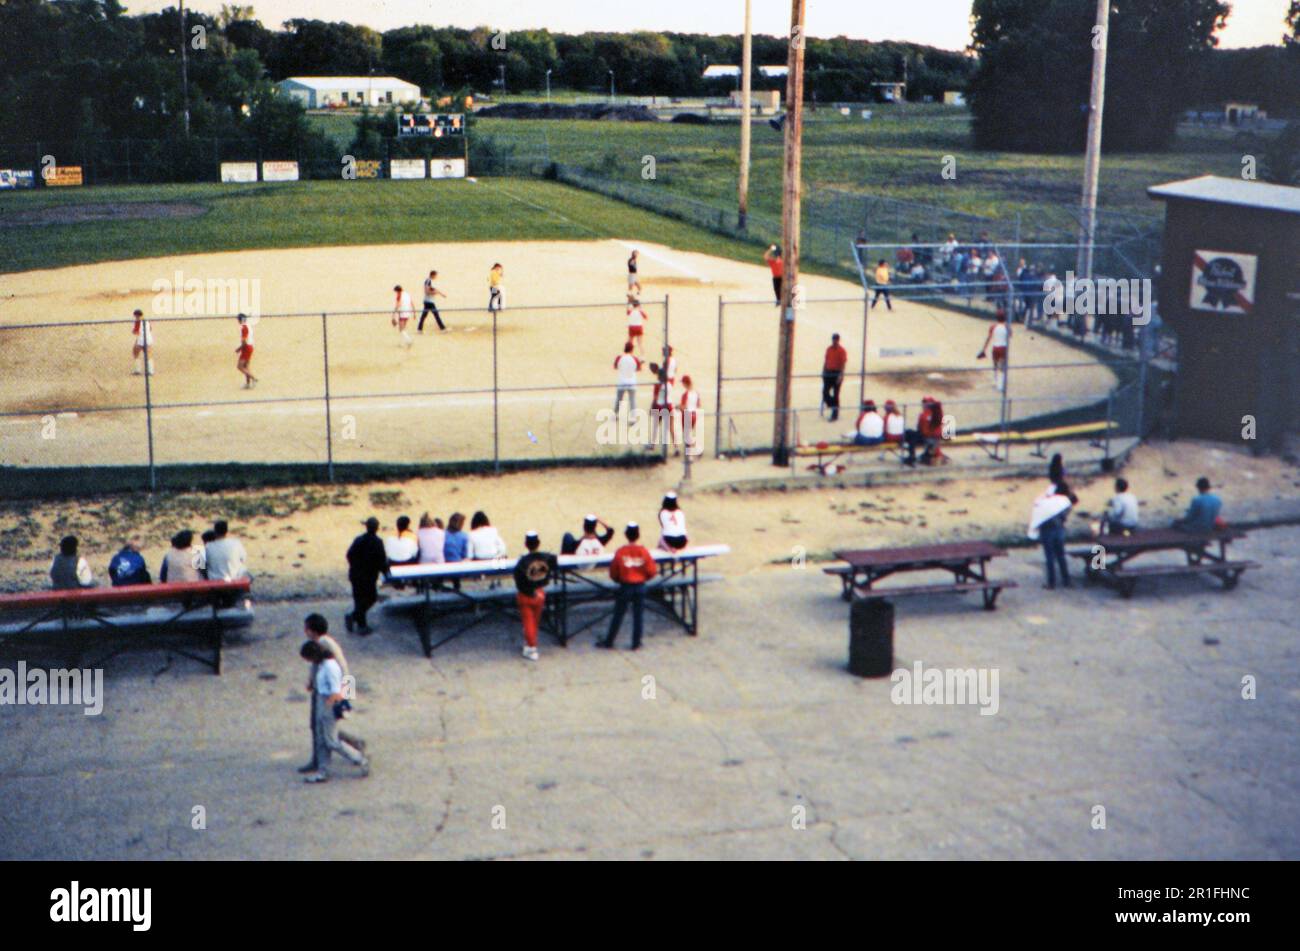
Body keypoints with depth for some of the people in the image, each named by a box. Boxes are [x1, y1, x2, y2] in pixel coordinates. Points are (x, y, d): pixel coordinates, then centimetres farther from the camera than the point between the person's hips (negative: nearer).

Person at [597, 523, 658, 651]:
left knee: (618, 616, 8)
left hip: (625, 587, -1)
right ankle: (636, 643, 14)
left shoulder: (620, 552, -11)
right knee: (638, 615, 9)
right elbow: (652, 571, -6)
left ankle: (609, 642, 15)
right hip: (640, 587, 1)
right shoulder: (643, 551, -9)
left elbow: (613, 572, -4)